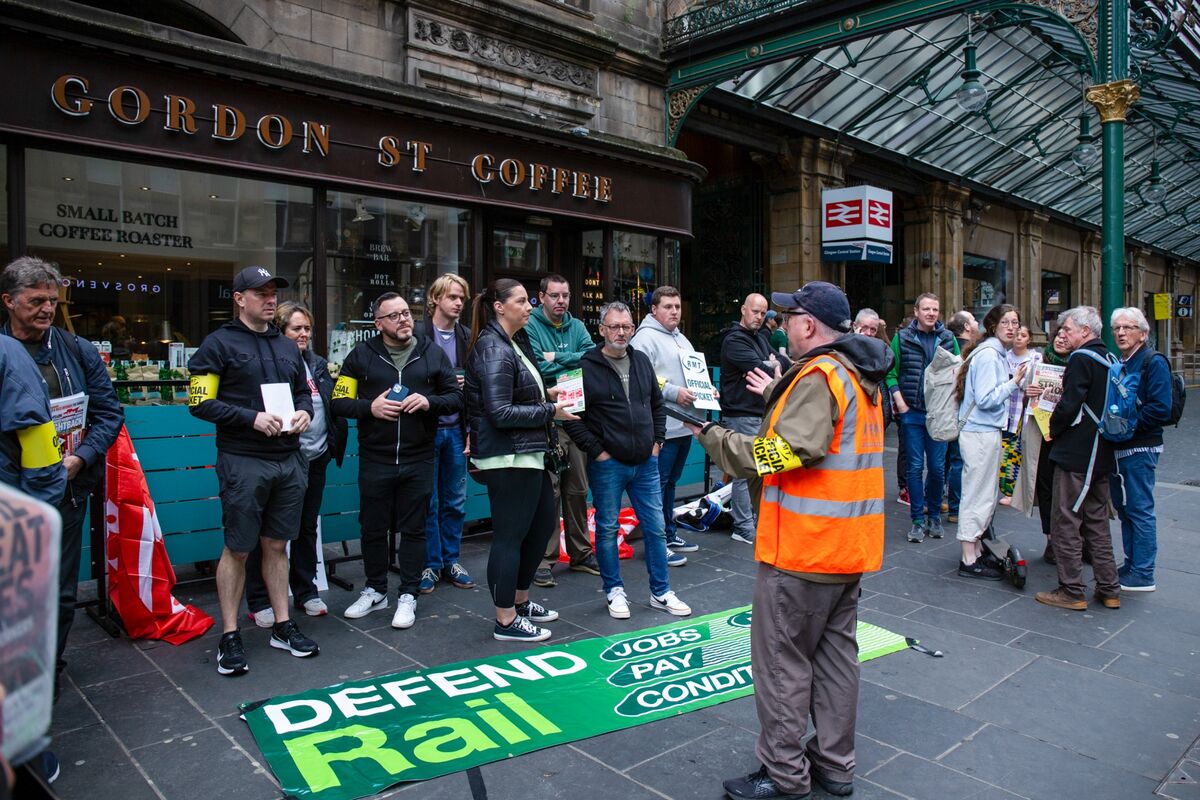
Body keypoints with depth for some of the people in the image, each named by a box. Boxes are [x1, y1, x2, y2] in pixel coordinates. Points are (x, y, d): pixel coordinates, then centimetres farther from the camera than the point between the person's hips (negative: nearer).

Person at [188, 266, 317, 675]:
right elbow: (200, 403, -8)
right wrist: (252, 418, -17)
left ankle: (283, 626, 23)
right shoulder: (219, 343, -3)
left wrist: (304, 412, 1)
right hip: (243, 461, -5)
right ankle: (229, 636, 15)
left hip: (288, 460, 5)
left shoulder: (287, 346, 15)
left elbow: (304, 391, 23)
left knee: (276, 545, 14)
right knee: (237, 549, 2)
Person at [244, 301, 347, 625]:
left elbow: (333, 407, 16)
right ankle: (260, 601, 17)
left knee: (307, 528, 17)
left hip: (315, 457, 6)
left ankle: (306, 592, 30)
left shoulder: (318, 364, 12)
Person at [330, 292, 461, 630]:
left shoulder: (432, 354, 4)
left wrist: (429, 402, -13)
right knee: (373, 527, 11)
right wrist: (369, 407, -16)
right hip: (374, 460, 0)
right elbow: (339, 401, 1)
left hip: (418, 460, 0)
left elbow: (457, 397, 5)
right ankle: (375, 590, 30)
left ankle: (408, 595, 20)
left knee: (413, 528, 7)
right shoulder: (362, 355, 2)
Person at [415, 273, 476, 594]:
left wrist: (471, 430, 4)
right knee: (428, 502, 5)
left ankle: (450, 561, 24)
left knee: (455, 502, 11)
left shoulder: (466, 337, 8)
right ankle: (430, 565, 17)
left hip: (456, 429, 4)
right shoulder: (417, 334, -6)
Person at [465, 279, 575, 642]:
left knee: (544, 522, 20)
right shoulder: (493, 350, -17)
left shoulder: (516, 342, 14)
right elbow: (501, 413, -23)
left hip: (528, 453, 11)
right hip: (508, 457, -11)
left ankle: (520, 599, 35)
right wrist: (550, 411, -17)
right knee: (510, 536, -1)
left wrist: (547, 393, 10)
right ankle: (506, 621, 13)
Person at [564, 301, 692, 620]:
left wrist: (657, 441, 11)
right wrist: (596, 450, -12)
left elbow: (657, 404, 21)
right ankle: (614, 591, 23)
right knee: (607, 528, 7)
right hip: (607, 464, -5)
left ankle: (661, 593, 23)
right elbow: (571, 416, -11)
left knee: (655, 527, 10)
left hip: (646, 462, 5)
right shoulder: (586, 367, -9)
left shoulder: (642, 362, 9)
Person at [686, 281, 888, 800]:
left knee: (782, 660, 3)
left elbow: (787, 452, -28)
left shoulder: (817, 377, -18)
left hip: (803, 548, -10)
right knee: (835, 652, 17)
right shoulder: (860, 375, 11)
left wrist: (712, 436, -20)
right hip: (850, 544, 10)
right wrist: (777, 395, 26)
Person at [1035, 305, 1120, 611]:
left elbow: (1069, 405, -21)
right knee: (1097, 522, 16)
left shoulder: (1080, 360, -16)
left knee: (1065, 522, -1)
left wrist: (1053, 429, -5)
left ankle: (1071, 592, 4)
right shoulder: (1109, 360, 12)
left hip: (1075, 454, -9)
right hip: (1101, 453, 9)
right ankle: (1109, 590, 22)